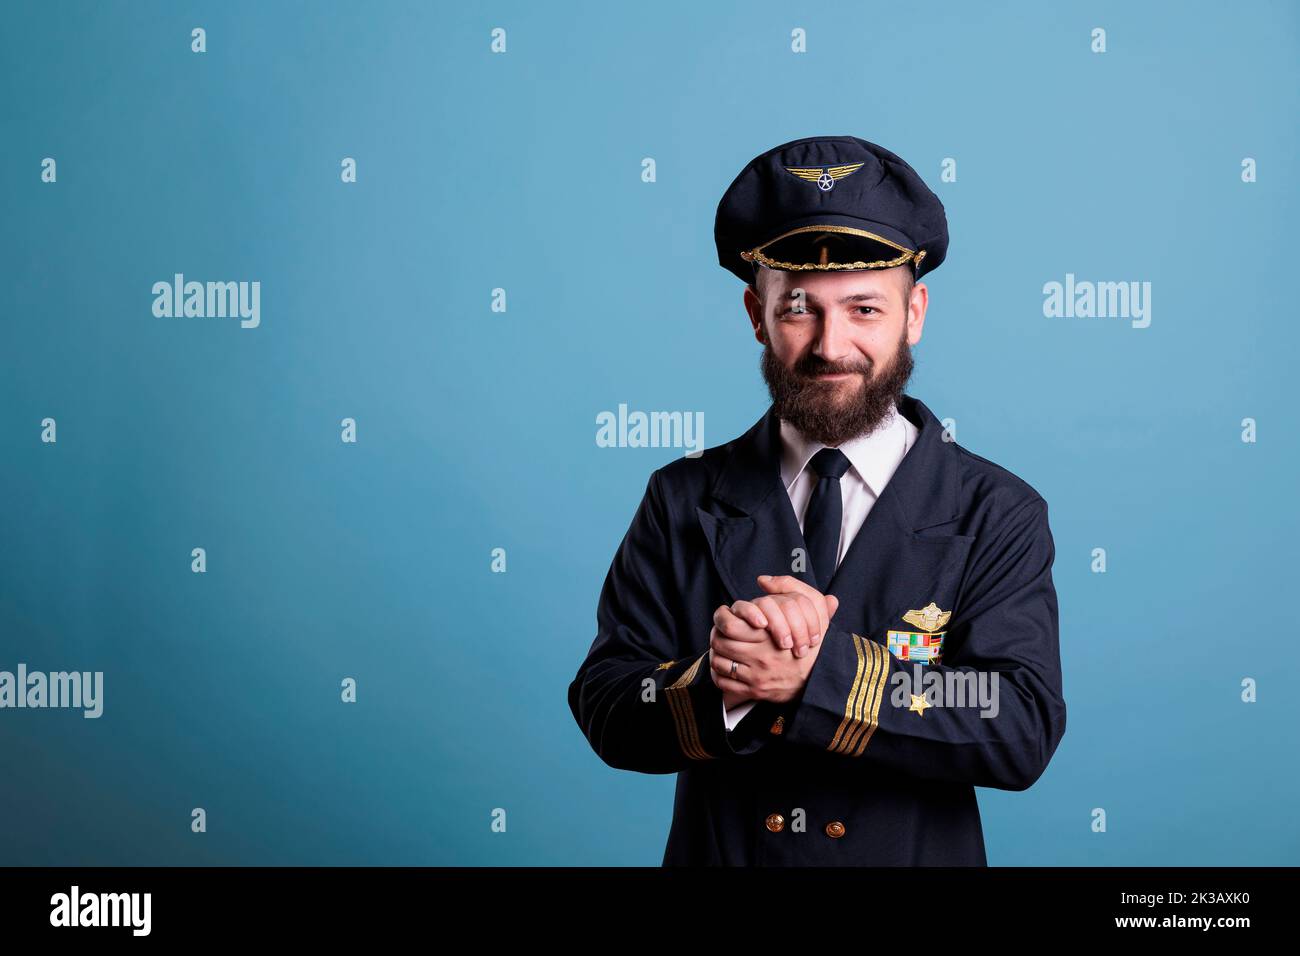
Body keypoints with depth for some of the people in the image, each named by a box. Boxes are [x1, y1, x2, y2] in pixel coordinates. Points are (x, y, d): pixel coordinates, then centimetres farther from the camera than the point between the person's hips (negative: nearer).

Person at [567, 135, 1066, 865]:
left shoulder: (998, 515, -8)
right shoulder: (683, 500, -4)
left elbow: (1023, 731, -19)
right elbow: (605, 710, -10)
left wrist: (823, 669, -30)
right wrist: (718, 684, -30)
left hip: (919, 855, -1)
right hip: (713, 853, 1)